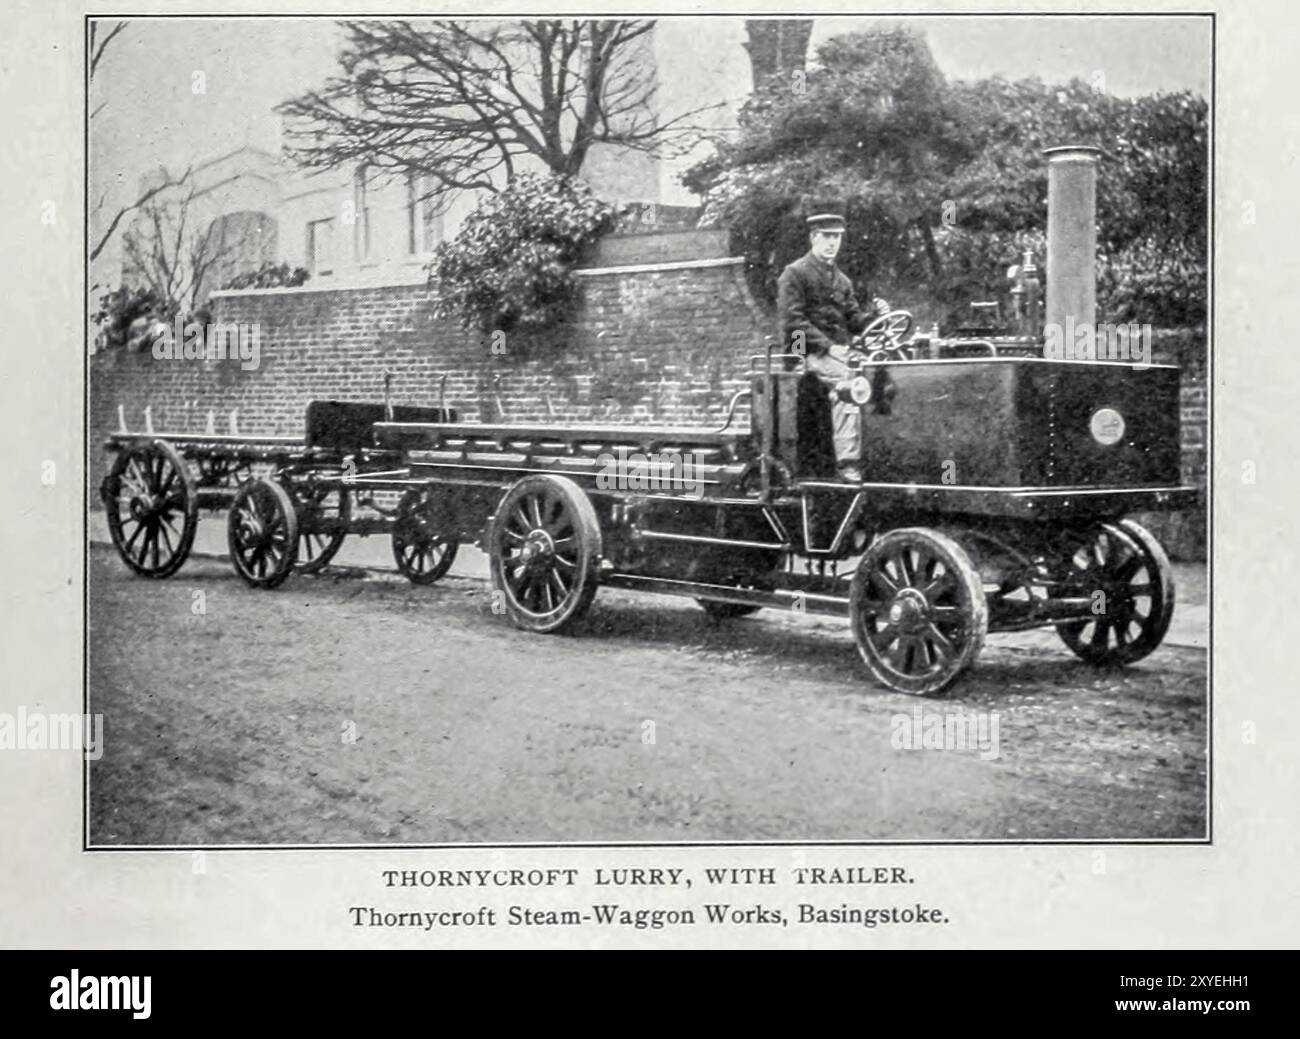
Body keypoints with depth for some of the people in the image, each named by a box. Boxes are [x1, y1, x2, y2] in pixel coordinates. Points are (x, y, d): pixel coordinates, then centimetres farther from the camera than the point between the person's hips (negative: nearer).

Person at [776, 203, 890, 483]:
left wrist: (874, 314, -4)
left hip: (840, 349, 7)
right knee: (847, 379, -32)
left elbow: (853, 320, 18)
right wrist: (828, 347, -18)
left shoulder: (841, 279, 21)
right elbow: (793, 323, -11)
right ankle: (848, 463, -34)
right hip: (809, 352, -7)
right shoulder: (795, 273, -2)